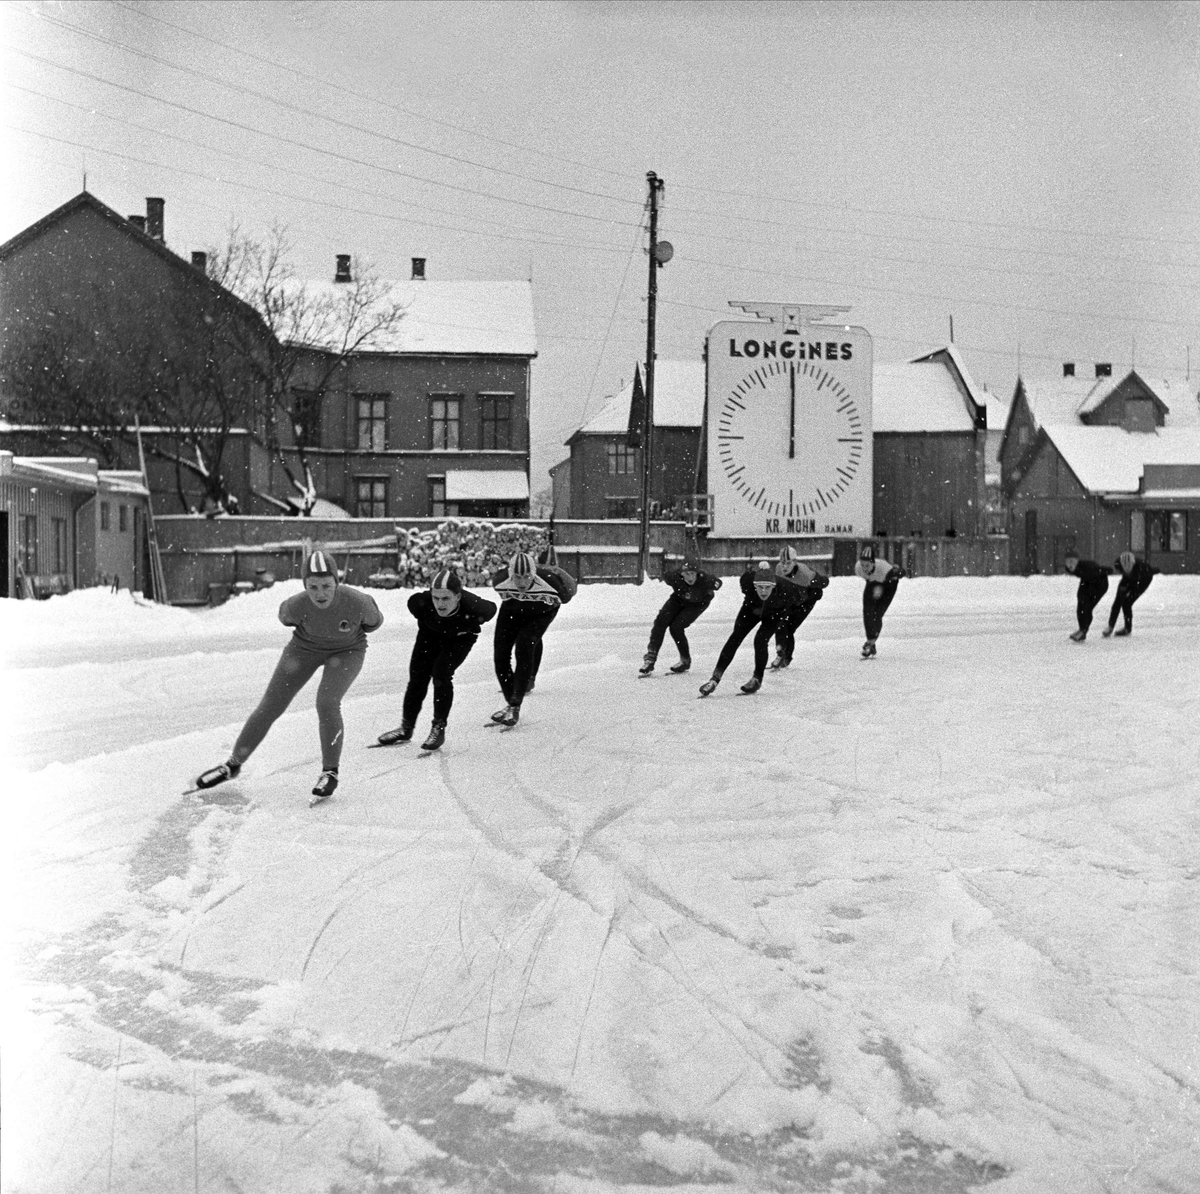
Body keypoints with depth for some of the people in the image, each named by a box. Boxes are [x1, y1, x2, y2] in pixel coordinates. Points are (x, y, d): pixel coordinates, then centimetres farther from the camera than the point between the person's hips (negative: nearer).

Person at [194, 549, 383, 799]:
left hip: (347, 652, -2)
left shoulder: (356, 602, -34)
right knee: (269, 707, 1)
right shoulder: (296, 605, -29)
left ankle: (330, 772, -6)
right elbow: (285, 616, -1)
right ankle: (233, 764, 21)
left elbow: (374, 621, -9)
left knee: (326, 703, -25)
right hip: (305, 647, 2)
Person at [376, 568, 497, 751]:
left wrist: (469, 626, -11)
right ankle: (406, 727, 20)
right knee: (417, 675, 1)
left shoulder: (472, 606, -41)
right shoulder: (422, 601, -37)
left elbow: (491, 609, -18)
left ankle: (439, 729, -4)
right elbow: (412, 604, -10)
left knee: (441, 674, -19)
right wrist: (424, 622, 0)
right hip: (431, 633, 3)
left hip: (460, 638, -2)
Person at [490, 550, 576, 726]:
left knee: (523, 650, -23)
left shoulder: (549, 581, -38)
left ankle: (515, 708, -18)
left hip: (541, 612, -3)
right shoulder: (501, 580, -31)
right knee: (500, 655, -6)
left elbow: (566, 595, -14)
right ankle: (510, 702, 12)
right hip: (511, 610, 3)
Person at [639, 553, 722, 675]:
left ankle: (685, 660, 5)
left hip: (698, 604, -3)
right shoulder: (674, 575, -34)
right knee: (661, 621, -15)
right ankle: (650, 659, -6)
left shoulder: (704, 578, -39)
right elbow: (664, 577, -9)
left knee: (676, 627, -18)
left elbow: (717, 582, -15)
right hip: (678, 599, 3)